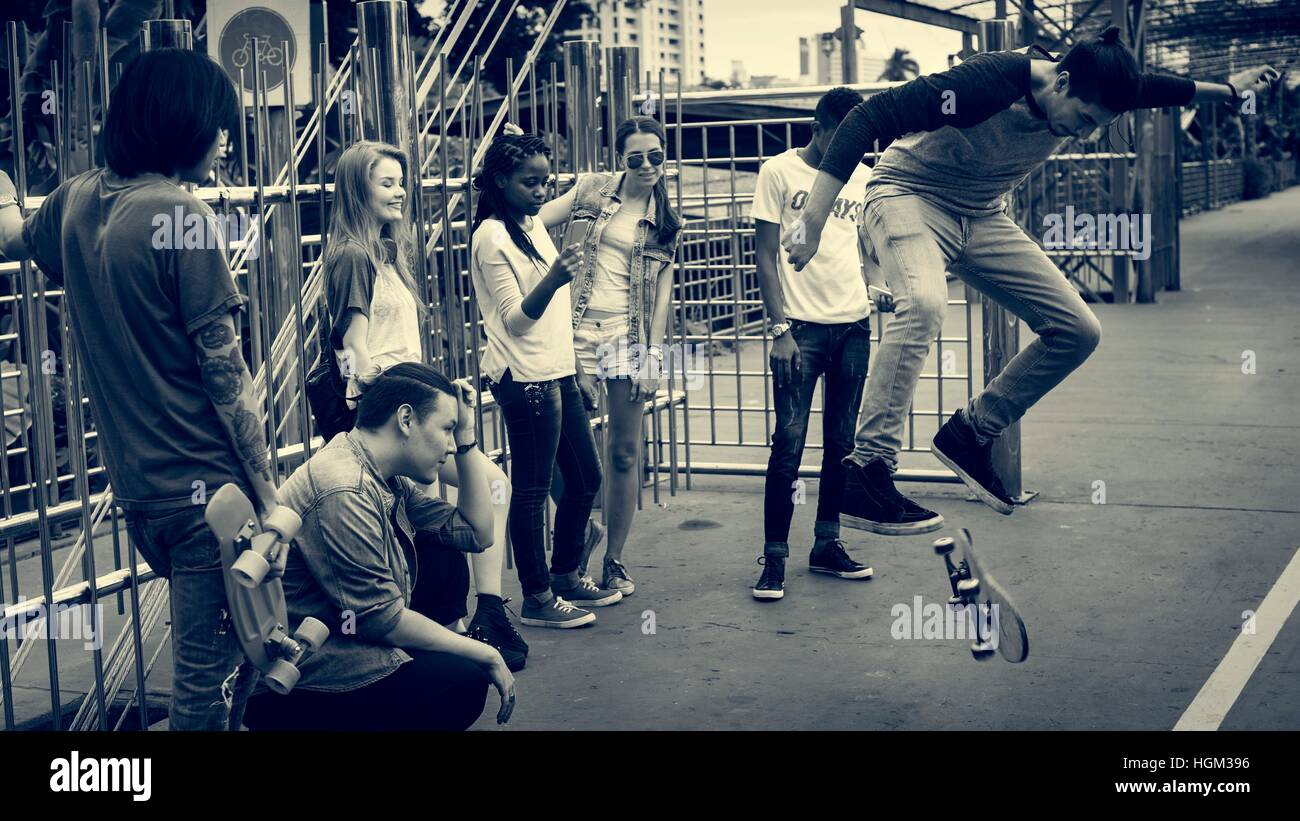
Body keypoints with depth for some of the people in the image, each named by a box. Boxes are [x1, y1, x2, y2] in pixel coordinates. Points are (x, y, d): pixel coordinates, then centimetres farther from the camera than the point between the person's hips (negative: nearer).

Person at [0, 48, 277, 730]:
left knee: (202, 651, 24)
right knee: (211, 672, 1)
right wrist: (270, 494, -12)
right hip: (202, 485, -8)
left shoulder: (77, 199, 6)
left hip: (134, 485, 8)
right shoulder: (179, 215, -15)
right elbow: (225, 374, -17)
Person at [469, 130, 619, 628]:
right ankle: (537, 599, 5)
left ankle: (566, 575, 29)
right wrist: (552, 280, -33)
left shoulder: (534, 224, 14)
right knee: (532, 489, -3)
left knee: (586, 476, 15)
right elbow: (515, 319, -17)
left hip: (558, 372, 10)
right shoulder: (492, 237, -13)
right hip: (525, 378, -10)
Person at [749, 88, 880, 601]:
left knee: (842, 442, 9)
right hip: (801, 326, -4)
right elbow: (764, 256, -4)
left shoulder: (863, 177, 11)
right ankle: (774, 557, 2)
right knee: (789, 443, -6)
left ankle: (827, 545, 21)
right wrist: (780, 328, -11)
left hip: (854, 326, 5)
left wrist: (883, 285, -3)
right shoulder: (779, 172, -2)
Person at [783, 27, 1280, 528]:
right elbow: (869, 119, -33)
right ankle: (864, 478, -37)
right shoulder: (989, 82, -31)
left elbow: (1157, 89, 15)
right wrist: (814, 220, -37)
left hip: (981, 219, 7)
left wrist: (1227, 88, 25)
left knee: (1079, 331, -1)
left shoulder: (1088, 93, -9)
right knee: (924, 303, -39)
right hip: (909, 196, -7)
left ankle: (970, 436, 12)